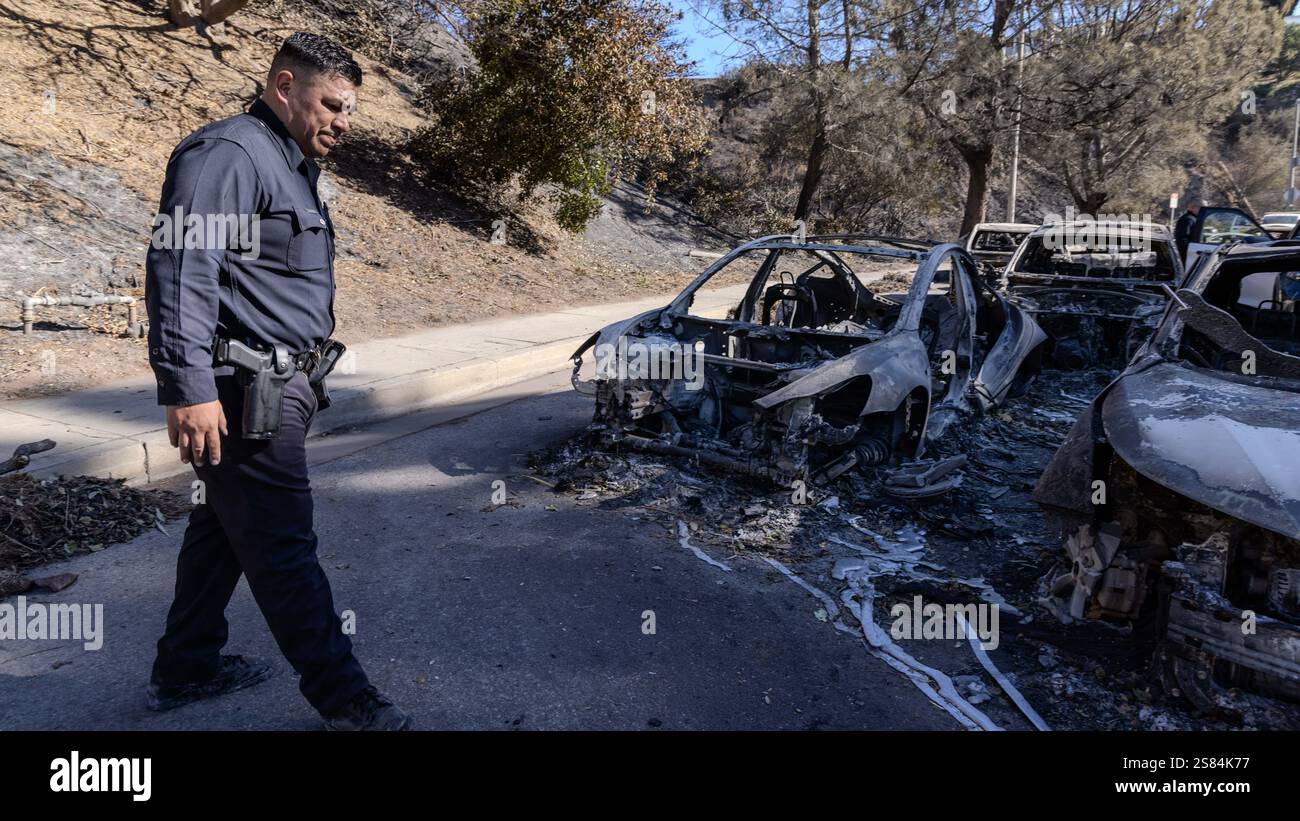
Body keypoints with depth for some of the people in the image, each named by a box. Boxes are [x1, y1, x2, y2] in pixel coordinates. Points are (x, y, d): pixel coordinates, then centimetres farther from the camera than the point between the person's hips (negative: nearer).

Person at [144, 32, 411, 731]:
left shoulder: (292, 166, 21)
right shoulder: (228, 153, -12)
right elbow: (180, 269, -23)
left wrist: (300, 378, 28)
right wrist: (188, 387, -28)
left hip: (275, 390, 11)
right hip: (241, 394, -11)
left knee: (224, 529, 18)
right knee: (284, 548, -4)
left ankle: (184, 670, 34)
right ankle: (343, 698, 5)